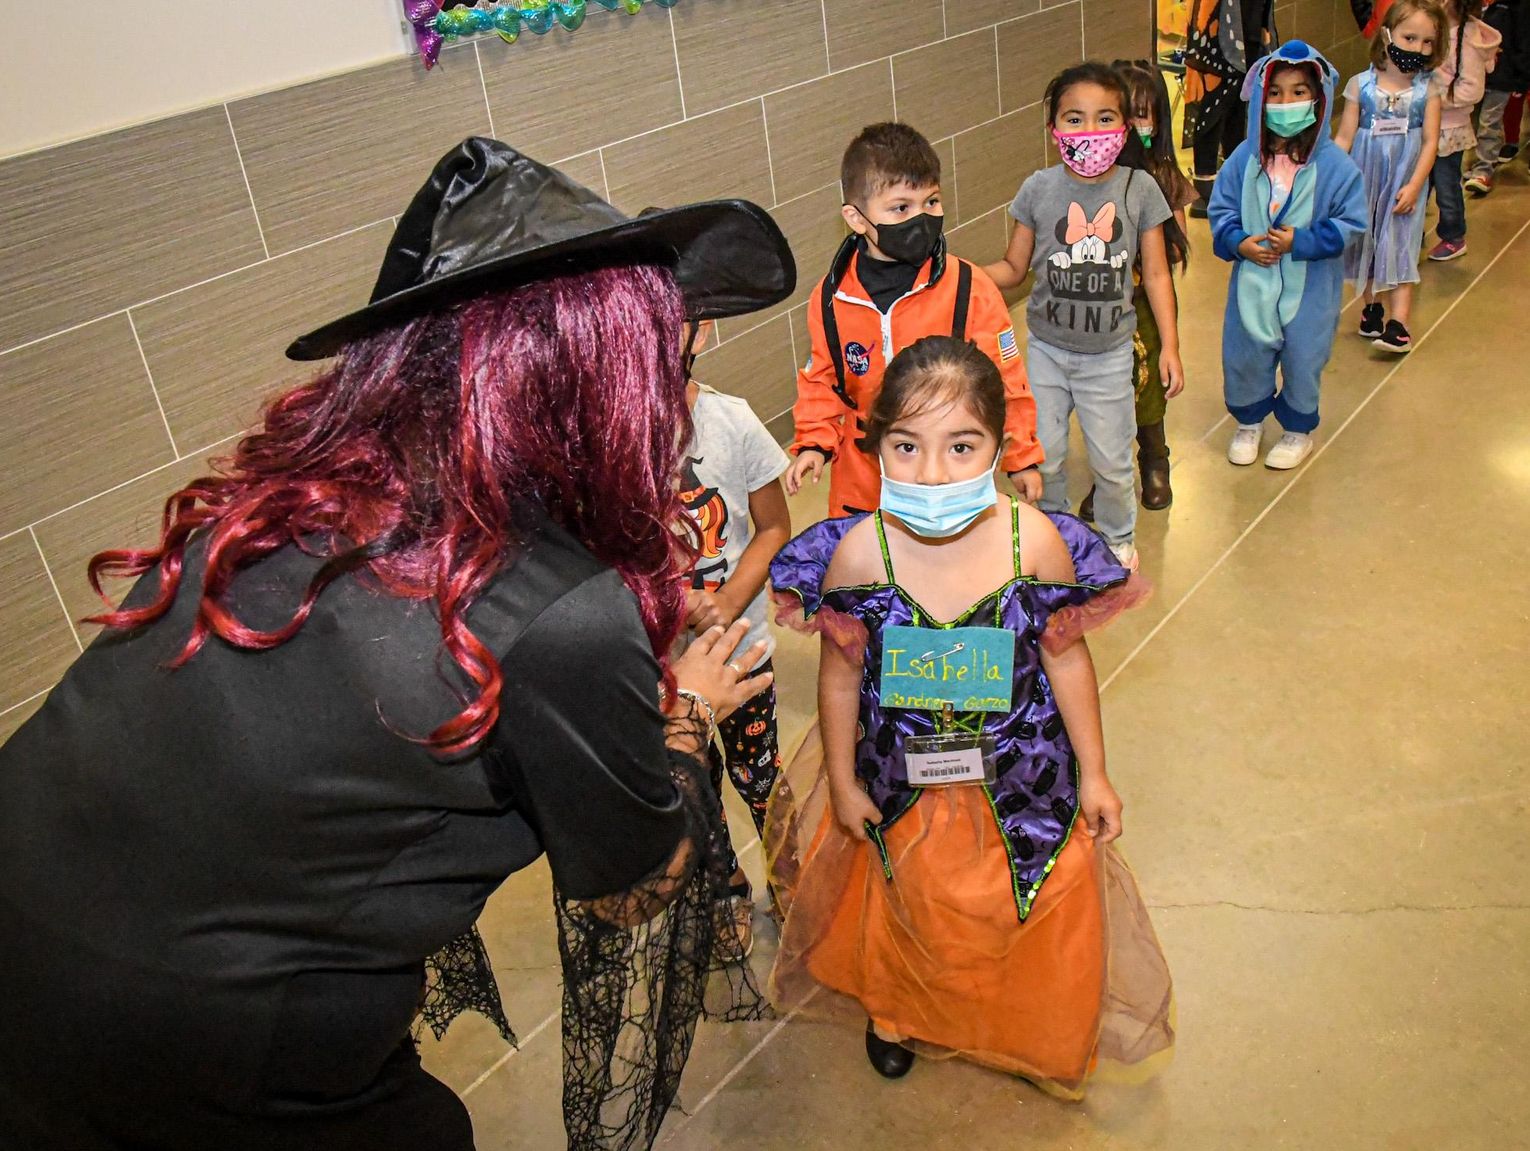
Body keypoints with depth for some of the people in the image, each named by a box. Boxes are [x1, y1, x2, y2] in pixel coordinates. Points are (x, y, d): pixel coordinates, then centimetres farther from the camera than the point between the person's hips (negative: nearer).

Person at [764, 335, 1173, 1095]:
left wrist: (1093, 774, 0)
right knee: (908, 912, 27)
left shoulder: (1036, 540, -24)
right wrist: (843, 782, 0)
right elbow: (841, 675, -11)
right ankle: (895, 1009, 61)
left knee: (1032, 923, 23)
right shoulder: (859, 552, -25)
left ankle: (1030, 1034, 57)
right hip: (905, 787, 0)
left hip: (1022, 780, 1)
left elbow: (1066, 659, -9)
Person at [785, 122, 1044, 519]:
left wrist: (1021, 457, 2)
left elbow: (1003, 379, -5)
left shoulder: (970, 291, -12)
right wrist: (814, 442, -2)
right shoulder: (830, 299, -5)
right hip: (861, 484, 2)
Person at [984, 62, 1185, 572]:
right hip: (1047, 349, 1)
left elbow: (1156, 274, -2)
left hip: (1109, 354, 0)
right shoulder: (1039, 189, -8)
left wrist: (1169, 345, -4)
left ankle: (1117, 539, 38)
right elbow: (1013, 268, -2)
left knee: (1111, 462, 10)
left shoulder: (1140, 189, -7)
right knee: (1043, 457, 10)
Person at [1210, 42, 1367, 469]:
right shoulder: (1246, 157, -7)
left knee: (1302, 359, 12)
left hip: (1310, 287, -2)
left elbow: (1350, 222, -11)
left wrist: (1300, 241, -22)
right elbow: (1221, 208, 1)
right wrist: (1239, 242, -17)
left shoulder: (1334, 164, -14)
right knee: (1244, 356, 14)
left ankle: (1298, 431, 35)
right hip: (1252, 281, 2)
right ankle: (1249, 422, 39)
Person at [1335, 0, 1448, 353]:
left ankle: (1399, 323, -6)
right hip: (1365, 180, 1)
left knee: (1401, 247, -4)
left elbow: (1430, 141, -6)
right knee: (1366, 242, 12)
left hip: (1405, 182, -1)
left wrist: (1414, 185, -14)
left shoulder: (1427, 89, -5)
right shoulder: (1361, 85, -5)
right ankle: (1372, 306, 31)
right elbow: (1344, 136, -3)